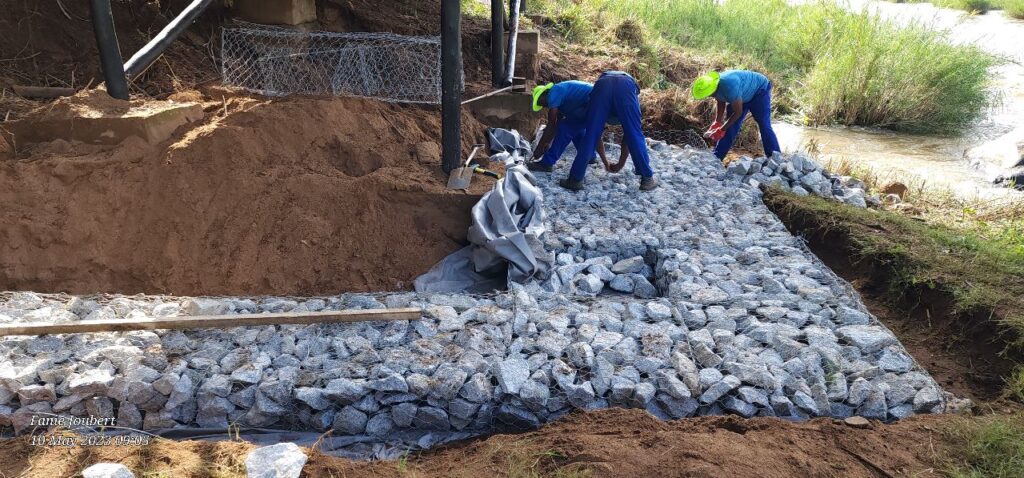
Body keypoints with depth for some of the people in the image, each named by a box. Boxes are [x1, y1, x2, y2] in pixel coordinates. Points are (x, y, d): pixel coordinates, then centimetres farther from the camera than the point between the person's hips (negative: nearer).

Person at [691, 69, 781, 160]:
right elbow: (721, 102, 2)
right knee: (731, 127, 3)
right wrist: (718, 122, -4)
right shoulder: (712, 85, -18)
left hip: (759, 90, -7)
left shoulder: (729, 86, -43)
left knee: (764, 125, -16)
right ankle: (715, 158, 5)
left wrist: (722, 130, -25)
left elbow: (738, 112, -31)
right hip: (742, 96, 7)